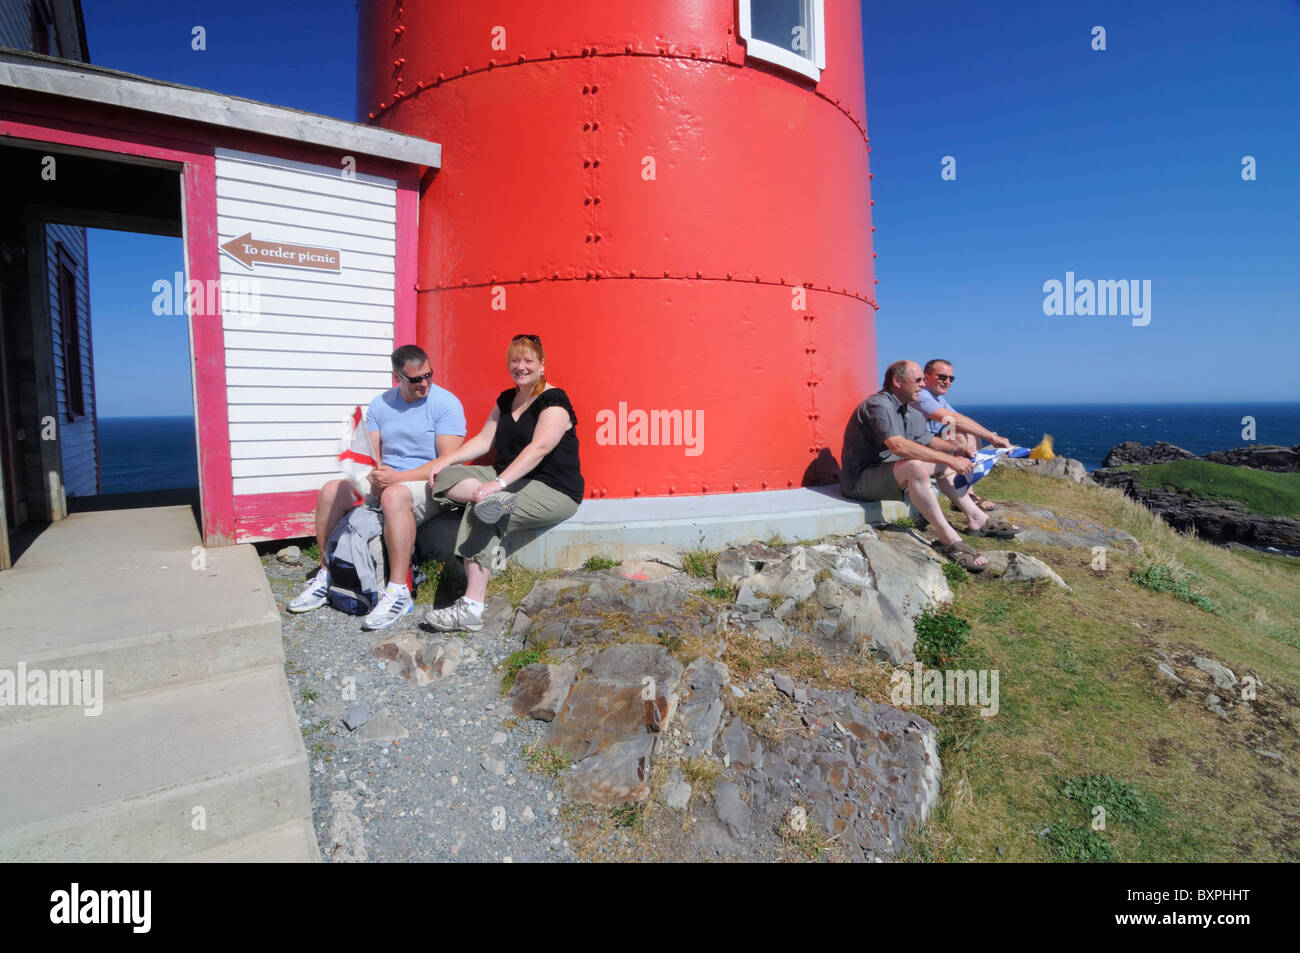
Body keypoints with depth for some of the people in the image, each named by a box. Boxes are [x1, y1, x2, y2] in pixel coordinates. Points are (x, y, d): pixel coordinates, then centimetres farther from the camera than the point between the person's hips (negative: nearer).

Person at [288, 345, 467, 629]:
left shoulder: (446, 403, -8)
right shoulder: (380, 404, 10)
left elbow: (449, 461, -17)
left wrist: (397, 477, -21)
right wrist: (375, 476, -16)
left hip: (430, 487, -6)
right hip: (386, 483, 7)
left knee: (394, 496, -36)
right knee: (331, 491, -8)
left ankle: (398, 592, -32)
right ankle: (326, 576, 3)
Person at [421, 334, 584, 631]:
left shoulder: (554, 402, -10)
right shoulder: (506, 400, 16)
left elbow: (538, 449, -24)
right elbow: (484, 440, 15)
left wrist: (499, 483, -34)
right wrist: (447, 459, -2)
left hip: (554, 491, -8)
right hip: (508, 479, 8)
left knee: (481, 511, -28)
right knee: (446, 476, -8)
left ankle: (472, 608, -26)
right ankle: (495, 499, -32)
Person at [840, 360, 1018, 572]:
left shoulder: (910, 412, 12)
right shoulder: (878, 405, -20)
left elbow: (927, 440, 24)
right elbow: (899, 445, -33)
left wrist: (956, 448, 4)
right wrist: (950, 459, -29)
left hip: (889, 471, 11)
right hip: (860, 480, -11)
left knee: (942, 464, 15)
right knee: (914, 466, -33)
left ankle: (976, 517, 11)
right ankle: (949, 539, -28)